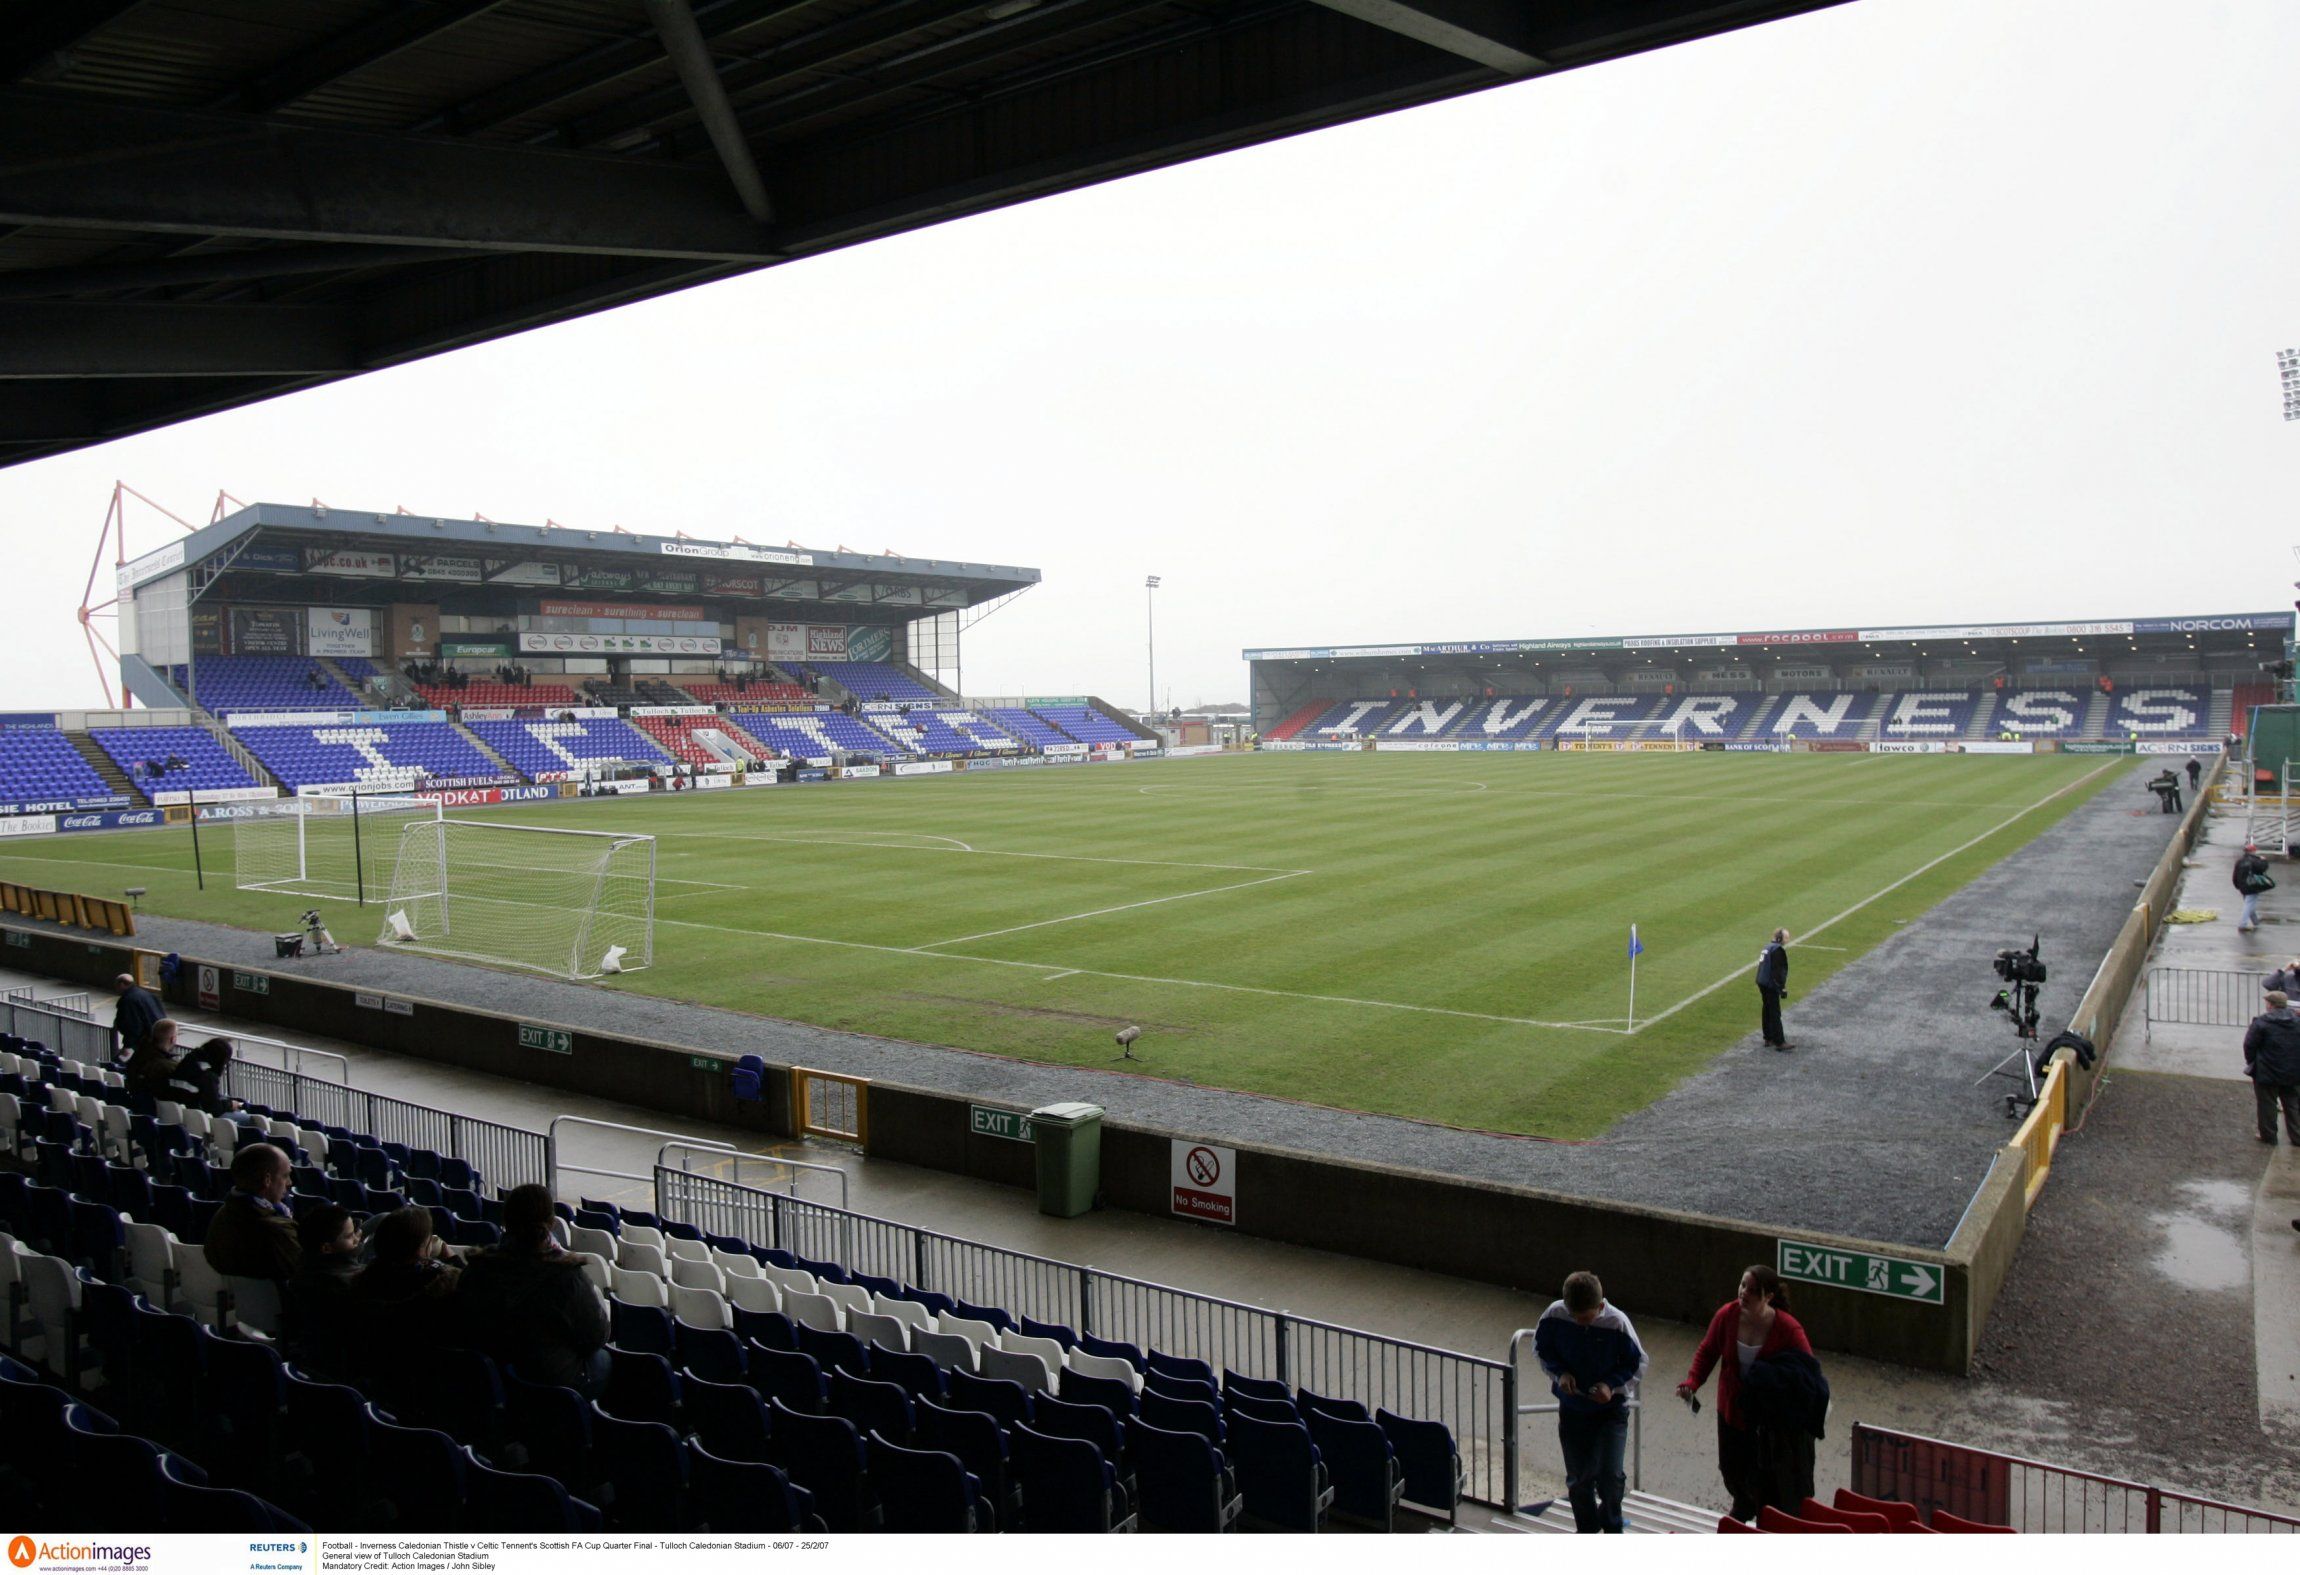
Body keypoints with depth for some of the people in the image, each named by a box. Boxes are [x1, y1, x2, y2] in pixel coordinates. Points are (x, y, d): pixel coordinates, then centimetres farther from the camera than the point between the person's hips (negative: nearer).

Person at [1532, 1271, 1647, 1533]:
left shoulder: (1617, 1323, -23)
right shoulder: (1555, 1315, -17)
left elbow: (1638, 1364, -9)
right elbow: (1540, 1349, 0)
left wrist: (1611, 1384, -24)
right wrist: (1559, 1372, -17)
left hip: (1610, 1408, -2)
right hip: (1572, 1409, 2)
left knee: (1610, 1475, -9)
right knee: (1578, 1478, 11)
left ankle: (1612, 1523, 23)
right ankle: (1587, 1528, 38)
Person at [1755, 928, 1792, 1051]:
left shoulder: (1767, 947, 13)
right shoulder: (1778, 950, -16)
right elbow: (1778, 971, -21)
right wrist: (1782, 988, -19)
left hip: (1762, 983, 10)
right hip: (1771, 985, -10)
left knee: (1767, 1010, 17)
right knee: (1775, 1013, -8)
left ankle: (1768, 1038, 26)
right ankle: (1779, 1042, -7)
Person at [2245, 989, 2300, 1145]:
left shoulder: (2261, 1022, -16)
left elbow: (2249, 1045, -12)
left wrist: (2251, 1063, 3)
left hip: (2267, 1073, -5)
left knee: (2267, 1105, 7)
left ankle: (2268, 1135, 14)